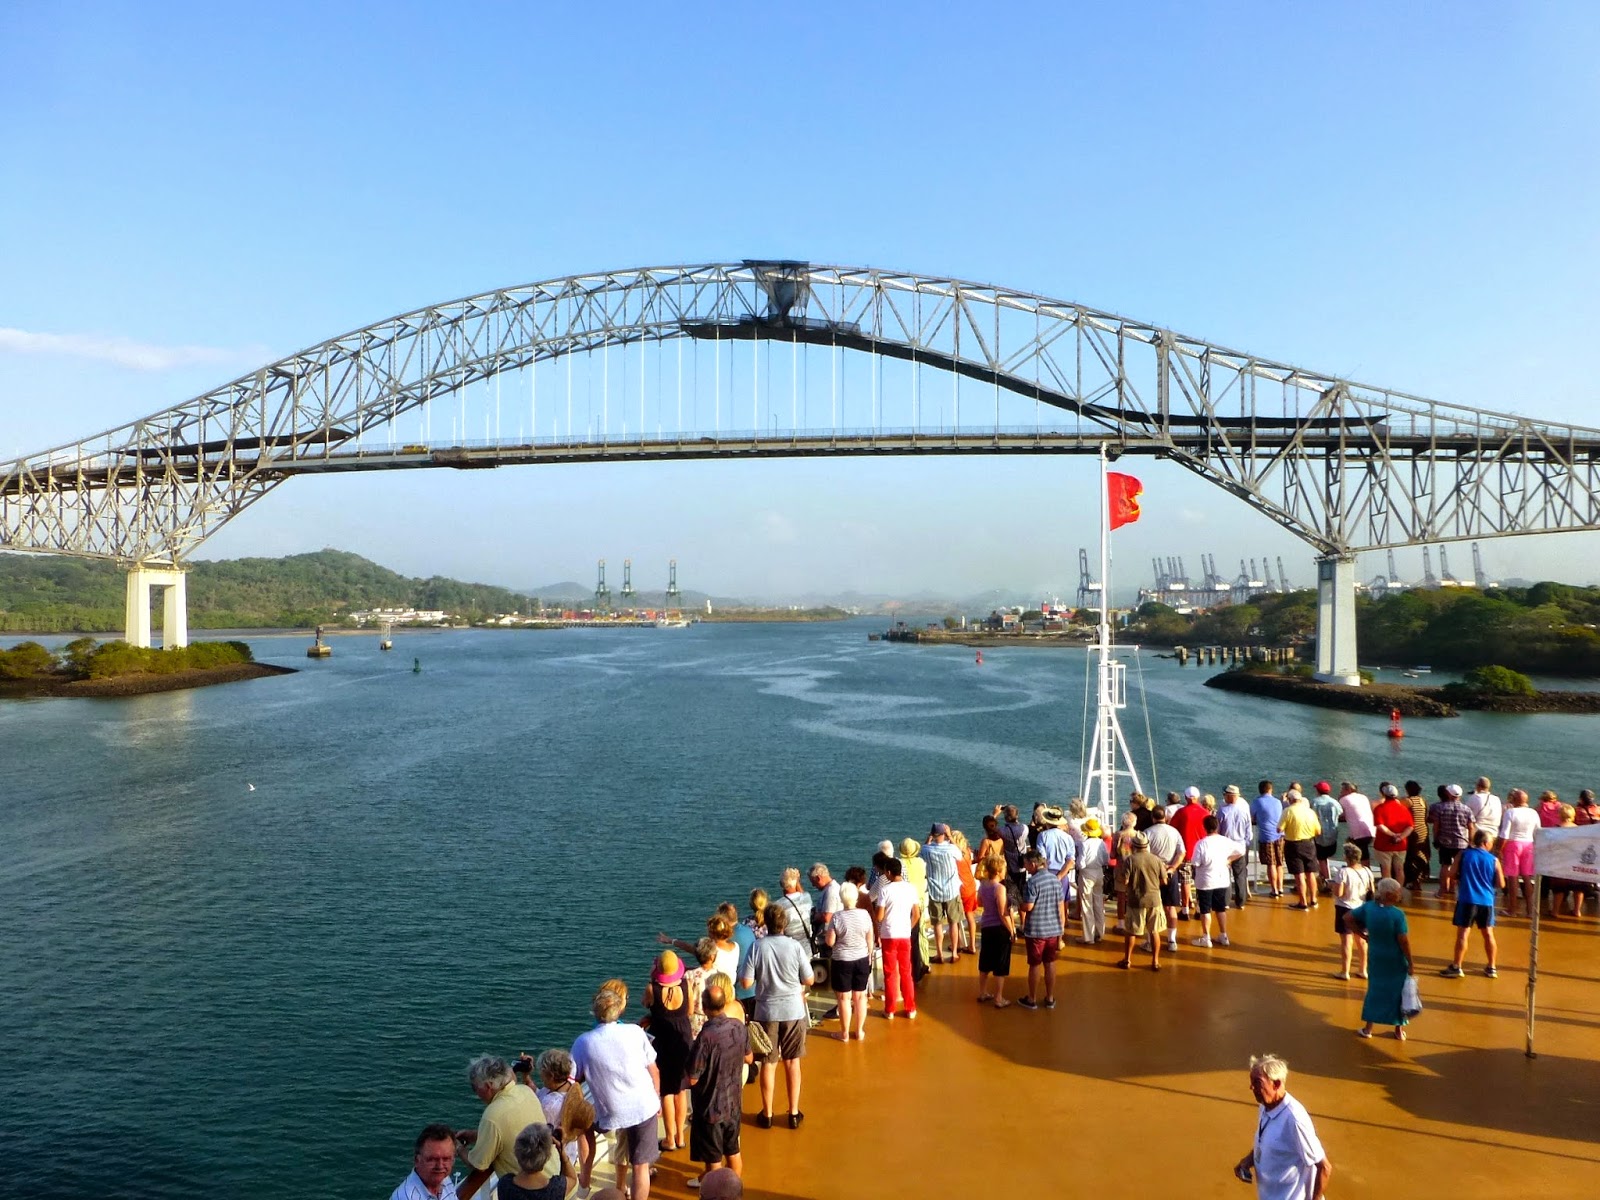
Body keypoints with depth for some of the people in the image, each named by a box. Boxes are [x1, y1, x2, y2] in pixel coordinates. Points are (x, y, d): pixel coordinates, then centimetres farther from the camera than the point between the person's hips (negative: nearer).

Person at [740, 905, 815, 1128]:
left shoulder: (757, 948, -11)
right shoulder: (795, 947, -11)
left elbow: (747, 982, -10)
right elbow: (809, 980, -6)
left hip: (767, 1012, 0)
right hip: (793, 1011, 0)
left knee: (768, 1064, 12)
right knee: (792, 1062, 13)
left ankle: (767, 1114, 22)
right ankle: (794, 1114, 20)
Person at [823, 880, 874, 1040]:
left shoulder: (837, 917, -16)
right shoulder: (865, 914, -7)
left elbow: (830, 942, -12)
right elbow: (870, 939, 2)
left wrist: (826, 934, 9)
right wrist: (869, 955, 16)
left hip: (842, 961, -3)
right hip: (862, 960, 3)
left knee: (844, 998, 7)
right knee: (860, 996, 14)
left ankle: (845, 1033, 16)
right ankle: (859, 1031, 23)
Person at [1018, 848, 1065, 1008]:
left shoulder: (1033, 881, -18)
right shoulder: (1055, 879, 2)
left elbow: (1028, 907, -20)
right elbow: (1061, 907, 7)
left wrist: (1020, 904, 3)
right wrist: (1061, 931, 14)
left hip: (1036, 931, -5)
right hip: (1053, 929, 5)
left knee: (1035, 965, 7)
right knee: (1050, 964, 15)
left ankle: (1032, 1000, 19)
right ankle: (1050, 999, 24)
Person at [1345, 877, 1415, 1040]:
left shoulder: (1368, 907, -8)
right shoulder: (1398, 914, -22)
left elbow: (1347, 918, -1)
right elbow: (1403, 941, -19)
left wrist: (1361, 933, 8)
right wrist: (1410, 963, -9)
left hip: (1376, 958, 4)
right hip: (1396, 960, -4)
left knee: (1375, 990, 17)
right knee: (1397, 992, 13)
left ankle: (1368, 1028, 22)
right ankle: (1399, 1030, 25)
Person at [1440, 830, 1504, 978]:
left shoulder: (1463, 855, 0)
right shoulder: (1494, 860, 1)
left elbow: (1451, 874, -3)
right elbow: (1501, 884, 2)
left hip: (1467, 900, -1)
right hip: (1487, 901, 2)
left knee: (1463, 933, 0)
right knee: (1488, 934, 15)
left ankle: (1456, 967, 1)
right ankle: (1491, 968, 23)